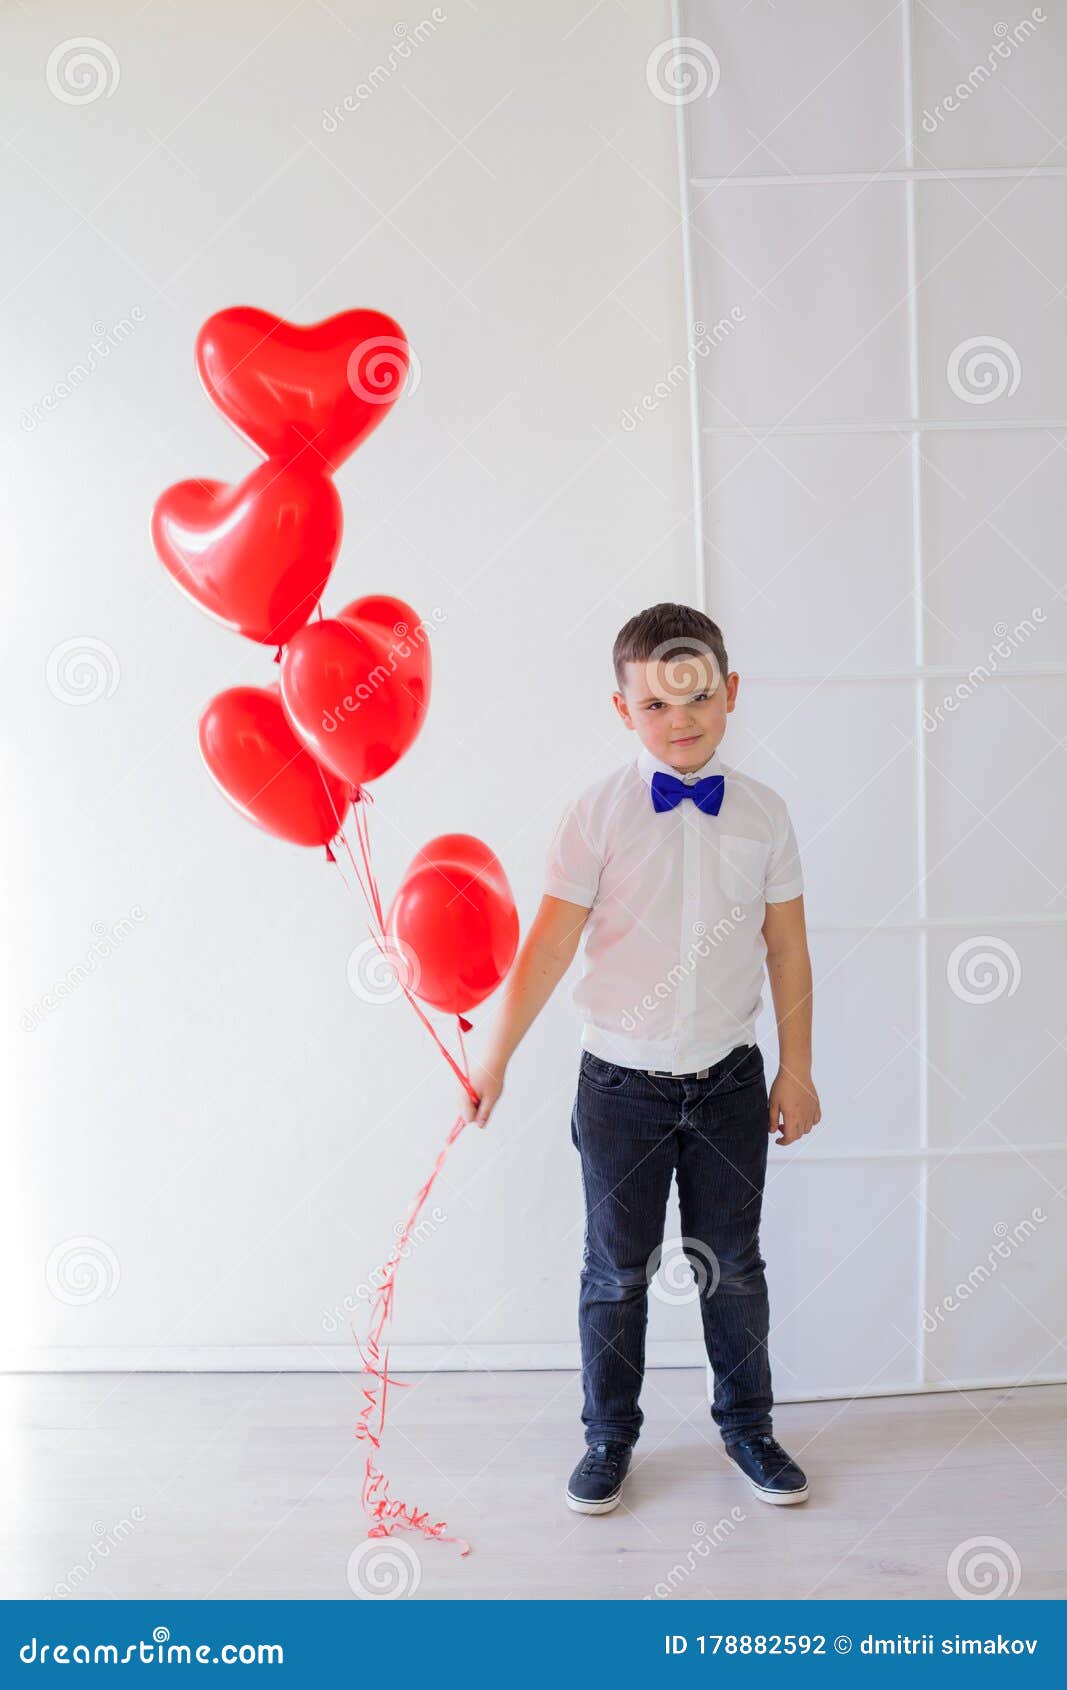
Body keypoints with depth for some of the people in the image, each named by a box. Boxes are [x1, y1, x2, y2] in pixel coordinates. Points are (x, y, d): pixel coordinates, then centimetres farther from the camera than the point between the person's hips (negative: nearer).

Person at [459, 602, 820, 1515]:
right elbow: (549, 942, -9)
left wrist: (797, 1070, 5)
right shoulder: (599, 812, -9)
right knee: (617, 1269, 11)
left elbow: (787, 949, 3)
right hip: (621, 1080, -1)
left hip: (728, 1079, 2)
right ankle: (609, 1437, 30)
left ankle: (748, 1425, 35)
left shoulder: (763, 813, -2)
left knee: (733, 1263, 15)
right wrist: (496, 1056, -9)